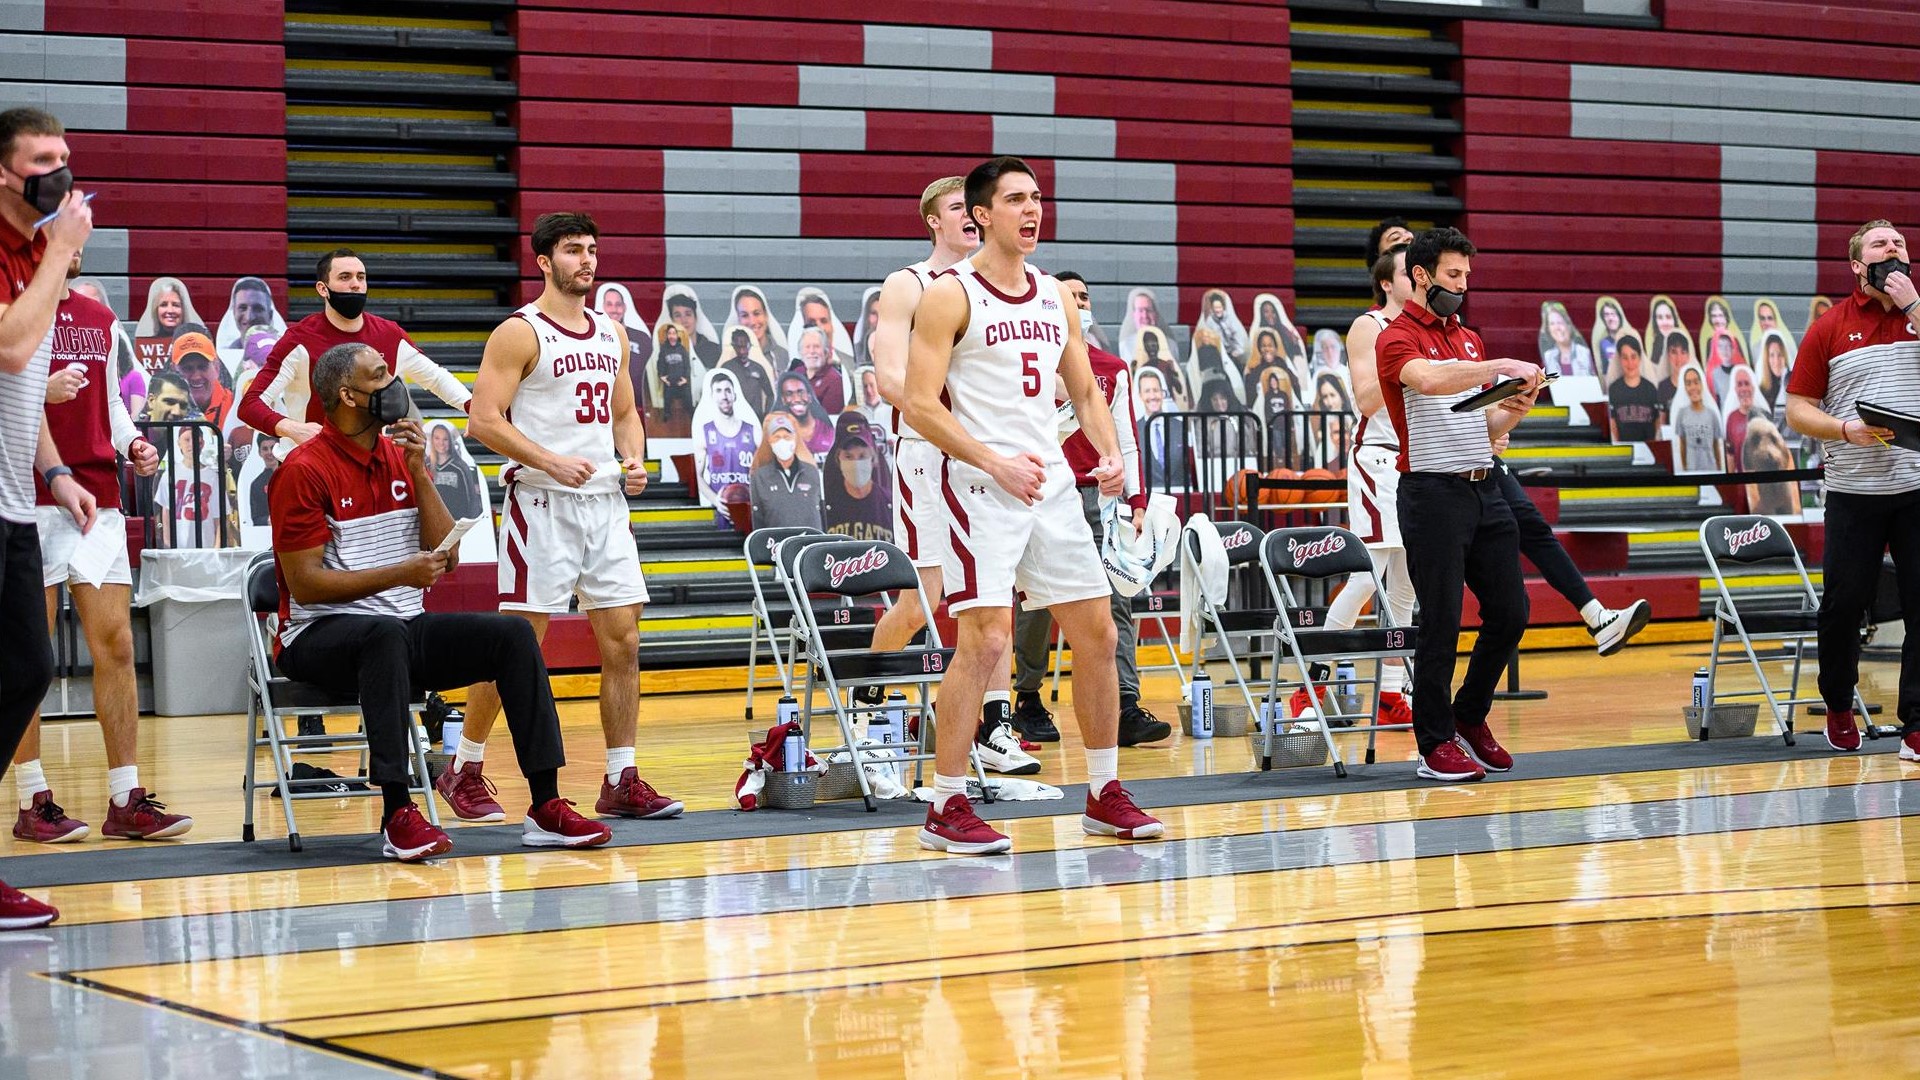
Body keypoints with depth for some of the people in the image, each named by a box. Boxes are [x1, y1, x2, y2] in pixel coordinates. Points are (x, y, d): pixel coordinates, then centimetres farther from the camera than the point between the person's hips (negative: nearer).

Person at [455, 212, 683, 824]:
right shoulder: (519, 333, -7)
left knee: (623, 641, 3)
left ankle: (621, 783, 8)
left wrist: (635, 461, 4)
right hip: (542, 503, -6)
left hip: (606, 501, 7)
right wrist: (553, 462, -21)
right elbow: (484, 421, -13)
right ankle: (463, 771, 10)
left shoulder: (611, 333, 15)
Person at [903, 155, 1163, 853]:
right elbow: (919, 405, -12)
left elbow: (1085, 392, 20)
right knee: (986, 639, -14)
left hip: (1052, 483, 7)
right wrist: (997, 462, -19)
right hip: (982, 487, -7)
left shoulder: (1056, 297, 14)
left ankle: (1105, 795, 18)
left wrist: (1111, 454, 1)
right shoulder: (950, 296, -6)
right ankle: (945, 808, -5)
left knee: (1096, 634, 7)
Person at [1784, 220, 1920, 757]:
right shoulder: (1829, 328, 5)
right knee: (1844, 601, 3)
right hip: (1854, 489, -1)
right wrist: (1845, 429, -13)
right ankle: (1838, 705, 24)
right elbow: (1798, 409, 4)